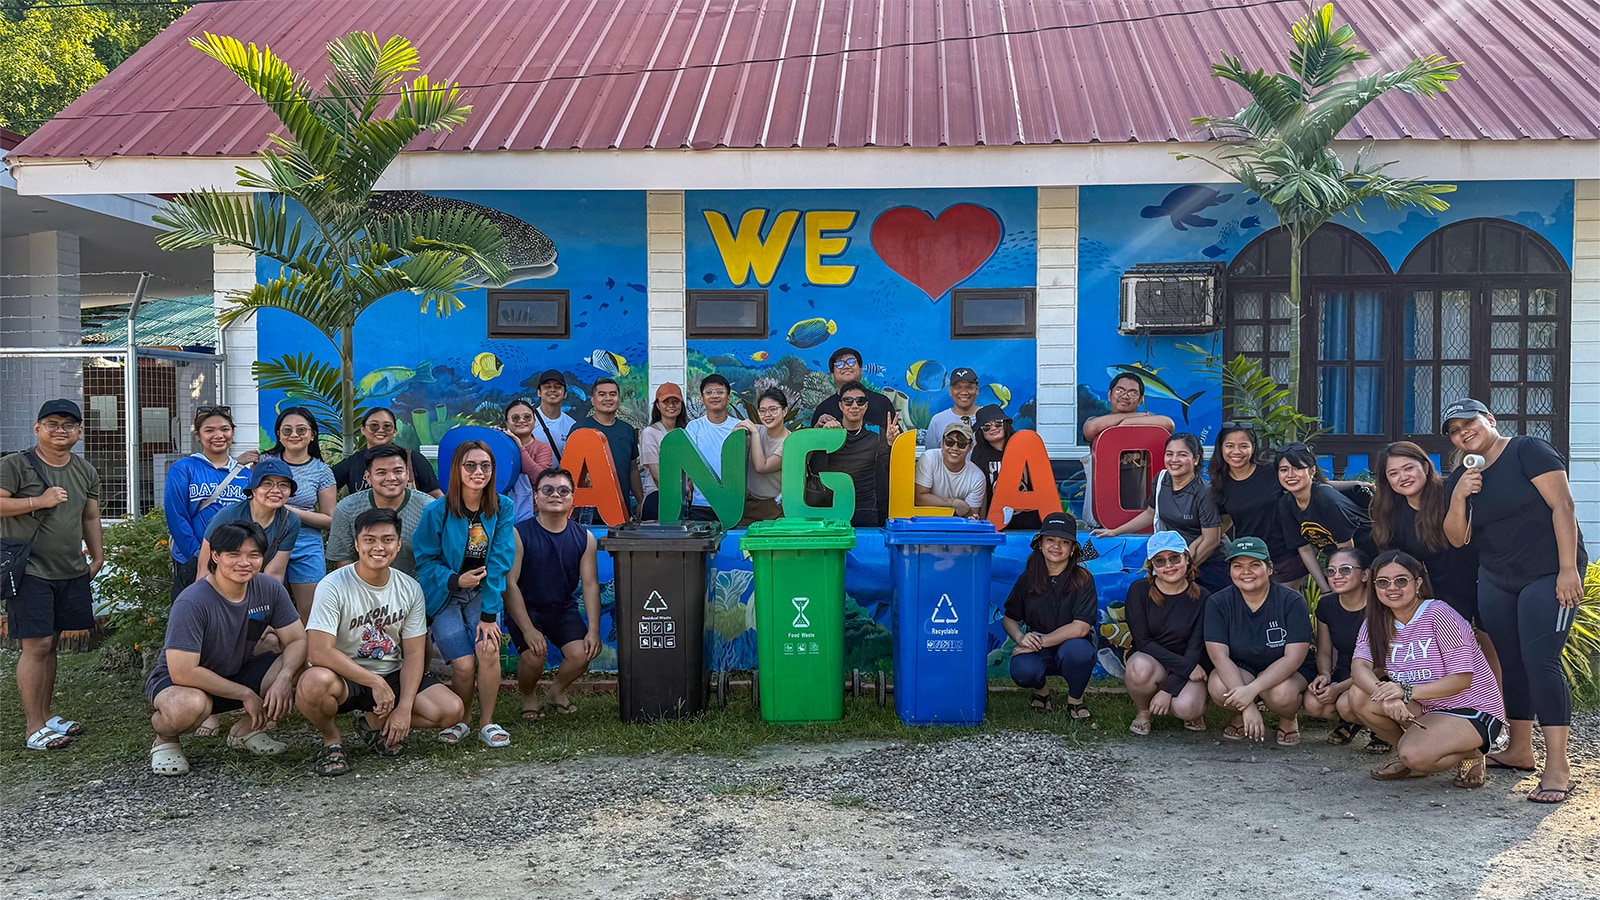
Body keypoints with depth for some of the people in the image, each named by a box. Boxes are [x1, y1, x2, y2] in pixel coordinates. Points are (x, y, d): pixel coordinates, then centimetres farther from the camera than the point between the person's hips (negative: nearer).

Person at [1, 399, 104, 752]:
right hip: (30, 572, -6)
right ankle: (33, 729, -2)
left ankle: (45, 716, 21)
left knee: (50, 643, 12)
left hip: (71, 573, 6)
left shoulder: (85, 471, 13)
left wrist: (97, 558, 17)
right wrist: (40, 501, -18)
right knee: (37, 645, -8)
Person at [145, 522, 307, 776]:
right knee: (188, 706, -41)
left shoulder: (270, 589, -11)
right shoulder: (192, 603, -27)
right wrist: (245, 693, -24)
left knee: (301, 667, -19)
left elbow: (298, 640, -9)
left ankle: (247, 729, 7)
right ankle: (165, 738, -2)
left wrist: (284, 678, -31)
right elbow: (183, 672, -29)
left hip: (239, 673, 5)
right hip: (178, 681, -5)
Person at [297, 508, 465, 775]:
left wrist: (404, 708, -15)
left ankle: (375, 722, 12)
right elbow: (319, 651, -25)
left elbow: (414, 654, -2)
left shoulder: (410, 589, -2)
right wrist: (375, 683, -27)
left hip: (392, 676, 4)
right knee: (315, 683, -39)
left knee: (451, 710, -17)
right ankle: (332, 739, -4)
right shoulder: (334, 586, -16)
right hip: (345, 677, -4)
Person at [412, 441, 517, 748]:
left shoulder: (502, 508, -7)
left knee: (488, 649, -23)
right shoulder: (437, 511, -11)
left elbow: (499, 562, -10)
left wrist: (489, 613, -15)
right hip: (445, 596, -1)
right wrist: (455, 580, -23)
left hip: (483, 593, 2)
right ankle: (459, 721, 13)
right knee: (464, 664, -16)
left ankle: (487, 723, -3)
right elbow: (425, 560, -6)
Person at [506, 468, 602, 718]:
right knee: (534, 655, -27)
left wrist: (593, 630, -14)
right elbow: (509, 584, -15)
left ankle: (557, 691, 16)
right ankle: (528, 695, 9)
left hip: (563, 608, 3)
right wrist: (528, 629, -24)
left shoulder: (584, 538, -1)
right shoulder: (519, 534, -12)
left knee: (581, 654, -20)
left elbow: (590, 585, -2)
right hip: (525, 608, -3)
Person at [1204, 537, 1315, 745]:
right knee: (1218, 687, -32)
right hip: (1238, 671, 1)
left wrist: (1252, 689, -34)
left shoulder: (1292, 602, -16)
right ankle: (1241, 716, 5)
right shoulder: (1217, 603, -11)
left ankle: (1289, 719, 4)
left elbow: (1293, 658, -21)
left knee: (1281, 694, -36)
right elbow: (1219, 655, -19)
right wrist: (1246, 706, -31)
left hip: (1287, 673, -1)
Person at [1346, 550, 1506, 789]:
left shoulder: (1438, 615, -18)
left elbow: (1462, 679, -21)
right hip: (1425, 709, 7)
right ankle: (1408, 758, 5)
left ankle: (1470, 755, 1)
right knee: (1359, 695, -16)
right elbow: (1360, 666, -14)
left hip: (1474, 711, -7)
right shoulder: (1376, 622, 1)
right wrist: (1386, 695, -36)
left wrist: (1407, 691, -32)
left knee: (1415, 754, -32)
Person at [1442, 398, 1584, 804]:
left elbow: (1561, 504, -14)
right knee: (1512, 663, 10)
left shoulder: (1528, 451, -7)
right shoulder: (1461, 477, 11)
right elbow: (1457, 538, 7)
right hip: (1496, 582, 7)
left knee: (1540, 661, -15)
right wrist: (1458, 497, -10)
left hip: (1549, 575, -7)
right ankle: (1520, 751, 20)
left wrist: (1568, 568, -20)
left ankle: (1557, 766, -14)